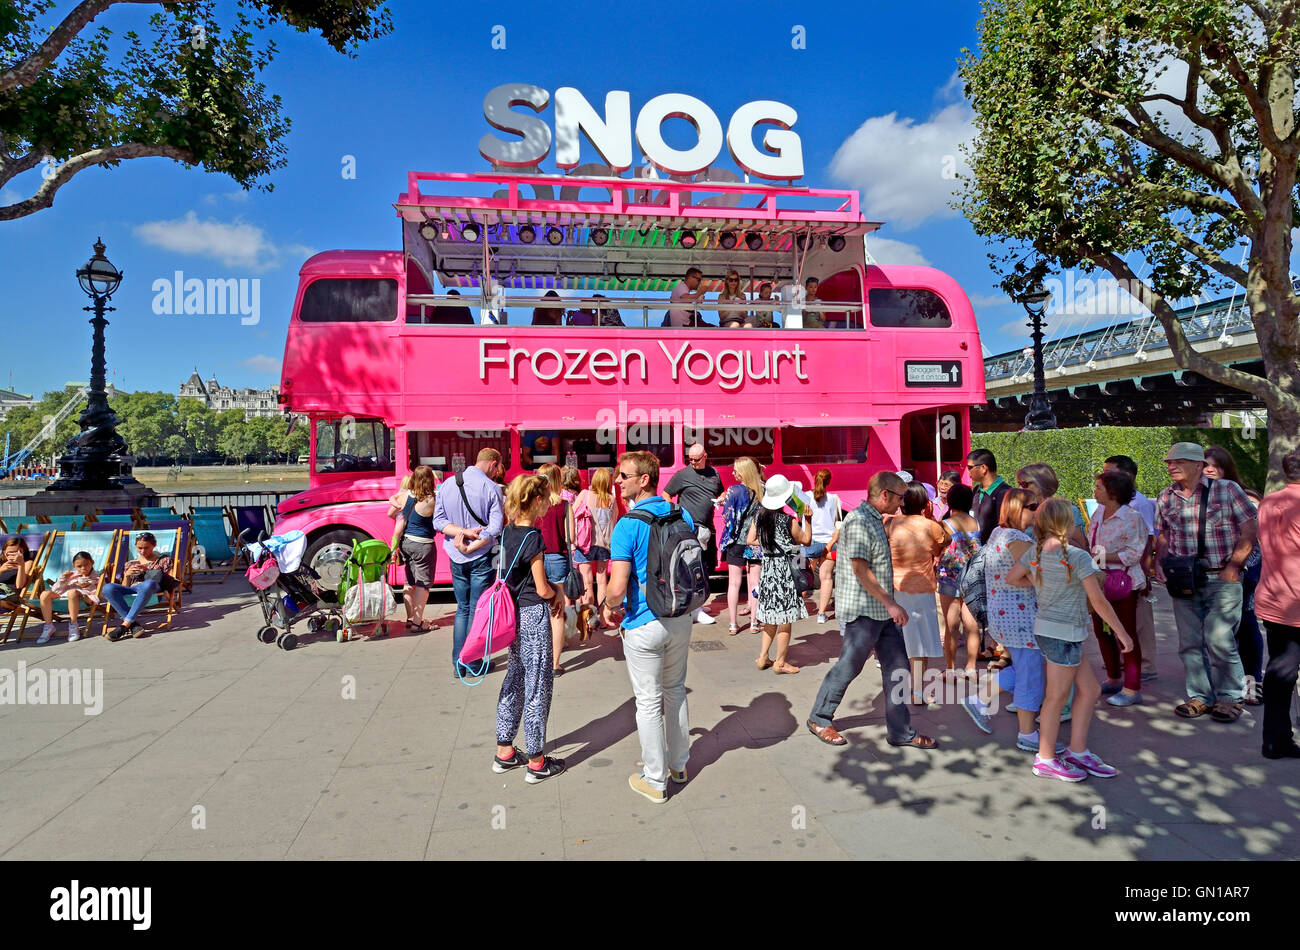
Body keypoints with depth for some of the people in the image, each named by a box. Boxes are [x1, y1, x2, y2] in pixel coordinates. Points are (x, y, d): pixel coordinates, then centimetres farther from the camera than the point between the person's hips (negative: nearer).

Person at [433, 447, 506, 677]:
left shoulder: (447, 485, 3)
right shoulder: (491, 488, -12)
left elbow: (438, 521, -1)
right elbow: (495, 529, -17)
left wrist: (463, 532, -10)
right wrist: (470, 547, -11)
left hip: (456, 558, 4)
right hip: (481, 557, -4)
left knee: (462, 608, 16)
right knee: (477, 610, 5)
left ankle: (458, 664, 17)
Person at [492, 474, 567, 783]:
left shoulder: (508, 532, 5)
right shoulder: (532, 537, -19)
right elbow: (543, 589, -16)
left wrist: (552, 595, 7)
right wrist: (558, 592, 5)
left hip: (514, 613, 9)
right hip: (534, 616, -9)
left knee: (515, 679, 18)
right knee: (537, 686, 2)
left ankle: (504, 751, 28)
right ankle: (536, 761, 14)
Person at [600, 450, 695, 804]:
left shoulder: (627, 525, -19)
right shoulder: (683, 516, 1)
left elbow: (617, 589, -23)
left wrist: (607, 607, -2)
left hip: (644, 624, -6)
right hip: (681, 616, 6)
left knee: (649, 701, 7)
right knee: (675, 690, 22)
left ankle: (655, 781, 21)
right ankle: (679, 763, 37)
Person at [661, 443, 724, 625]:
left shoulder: (714, 473, 13)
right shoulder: (682, 475, -4)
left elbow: (721, 493, 28)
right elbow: (666, 495, 1)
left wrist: (721, 498, 4)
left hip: (707, 528, 7)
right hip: (690, 527, -7)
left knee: (708, 566, 13)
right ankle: (696, 610, -7)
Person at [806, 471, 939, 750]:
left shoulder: (876, 521, 15)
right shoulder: (858, 521, -17)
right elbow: (860, 569, -22)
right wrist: (891, 604, -21)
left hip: (882, 611, 10)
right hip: (862, 611, -10)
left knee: (897, 668, 10)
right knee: (849, 667, 1)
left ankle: (900, 731, 19)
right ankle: (819, 719, 18)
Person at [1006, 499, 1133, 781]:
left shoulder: (1035, 551, 3)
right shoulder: (1077, 556, -18)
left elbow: (1011, 578, 13)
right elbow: (1098, 601, -15)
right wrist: (1122, 632, -5)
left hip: (1044, 628, 8)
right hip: (1064, 633, -8)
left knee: (1090, 690, 18)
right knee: (1057, 698, 5)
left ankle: (1078, 752, 26)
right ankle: (1045, 761, 18)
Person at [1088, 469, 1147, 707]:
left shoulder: (1131, 518, -14)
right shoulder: (1098, 513, 8)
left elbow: (1134, 553, -17)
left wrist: (1105, 556, -22)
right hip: (1099, 581, 8)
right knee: (1102, 631, 14)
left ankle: (1132, 689, 9)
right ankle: (1114, 679, 30)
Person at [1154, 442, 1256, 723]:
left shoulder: (1227, 489, -3)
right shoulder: (1166, 498, 9)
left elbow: (1249, 531, -3)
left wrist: (1233, 566, -10)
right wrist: (1160, 561, 3)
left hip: (1222, 577, -4)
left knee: (1219, 639, -7)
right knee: (1190, 641, 7)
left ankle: (1229, 697, 12)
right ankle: (1200, 697, 19)